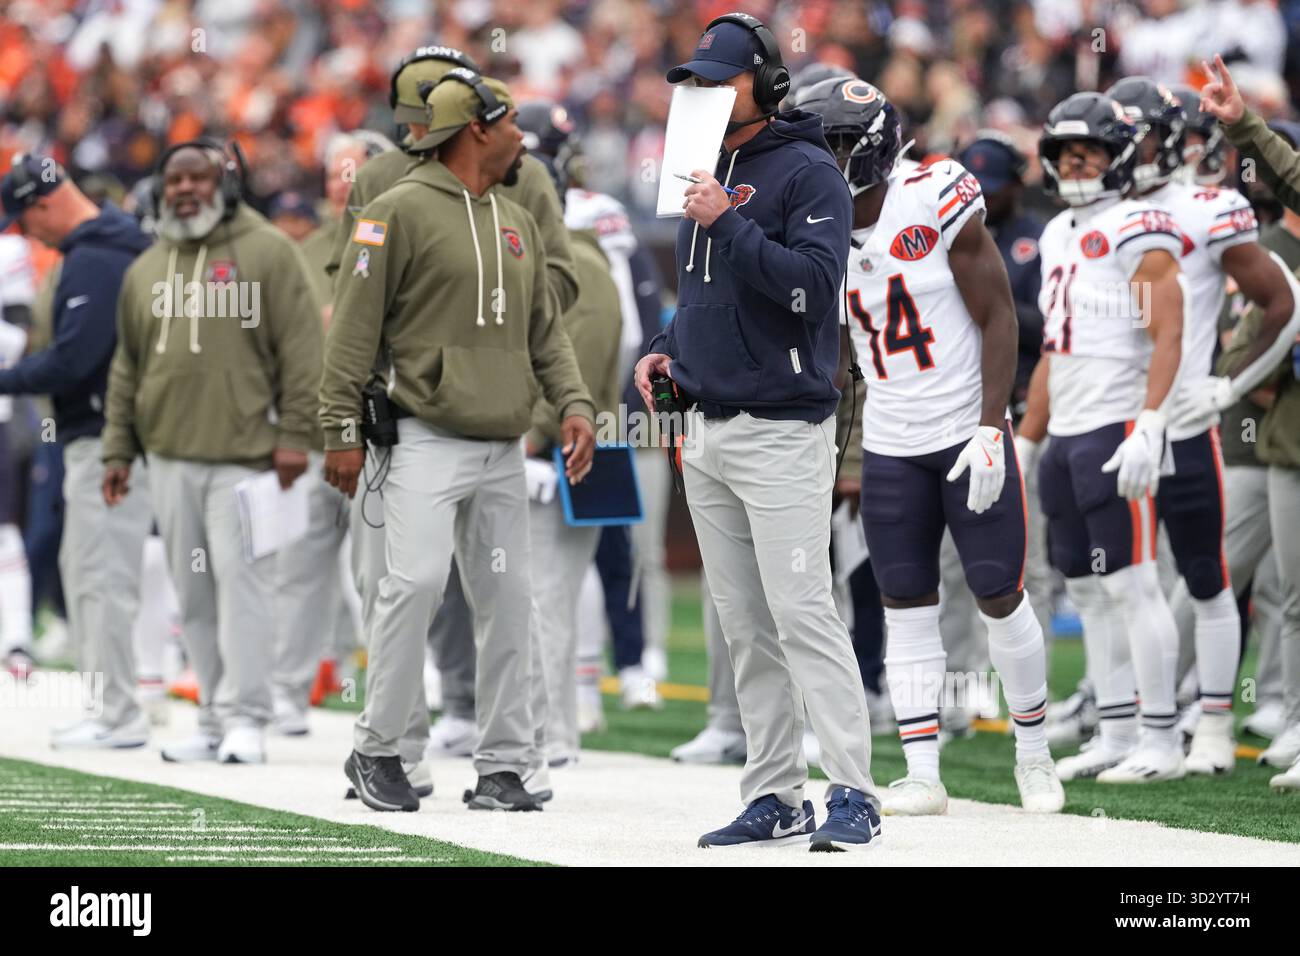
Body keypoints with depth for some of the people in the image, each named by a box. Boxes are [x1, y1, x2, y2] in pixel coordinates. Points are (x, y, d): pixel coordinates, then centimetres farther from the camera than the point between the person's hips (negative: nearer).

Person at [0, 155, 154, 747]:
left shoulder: (93, 261, -17)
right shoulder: (126, 245, 15)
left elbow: (72, 358, -23)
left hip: (106, 438, -11)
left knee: (102, 572, -8)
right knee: (81, 566, 16)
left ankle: (118, 717, -7)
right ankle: (109, 704, 19)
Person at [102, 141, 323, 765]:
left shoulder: (266, 251, 0)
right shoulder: (145, 270, 16)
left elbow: (299, 348, -5)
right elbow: (127, 367, 21)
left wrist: (293, 433, -11)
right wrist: (119, 449, 15)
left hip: (245, 453, -5)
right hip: (169, 455, 5)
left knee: (241, 580, -10)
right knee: (194, 595, 6)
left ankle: (244, 718, -8)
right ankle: (215, 719, 11)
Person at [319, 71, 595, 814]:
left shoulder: (517, 223, 18)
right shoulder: (401, 212, -3)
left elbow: (545, 329, 21)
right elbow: (355, 326, -5)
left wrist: (574, 403, 5)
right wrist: (343, 431, -9)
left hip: (504, 450, 6)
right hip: (430, 440, -6)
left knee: (508, 600, 3)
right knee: (417, 583, -16)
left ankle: (503, 766, 8)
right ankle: (379, 751, -4)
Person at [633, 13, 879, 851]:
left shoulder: (808, 172, -9)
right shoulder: (707, 171, 17)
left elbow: (813, 284, -21)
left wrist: (727, 222, -21)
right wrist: (667, 348, 10)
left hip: (781, 429, -8)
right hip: (707, 431, 8)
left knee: (802, 613, -14)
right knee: (745, 626, 8)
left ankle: (854, 796, -13)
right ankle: (775, 797, 13)